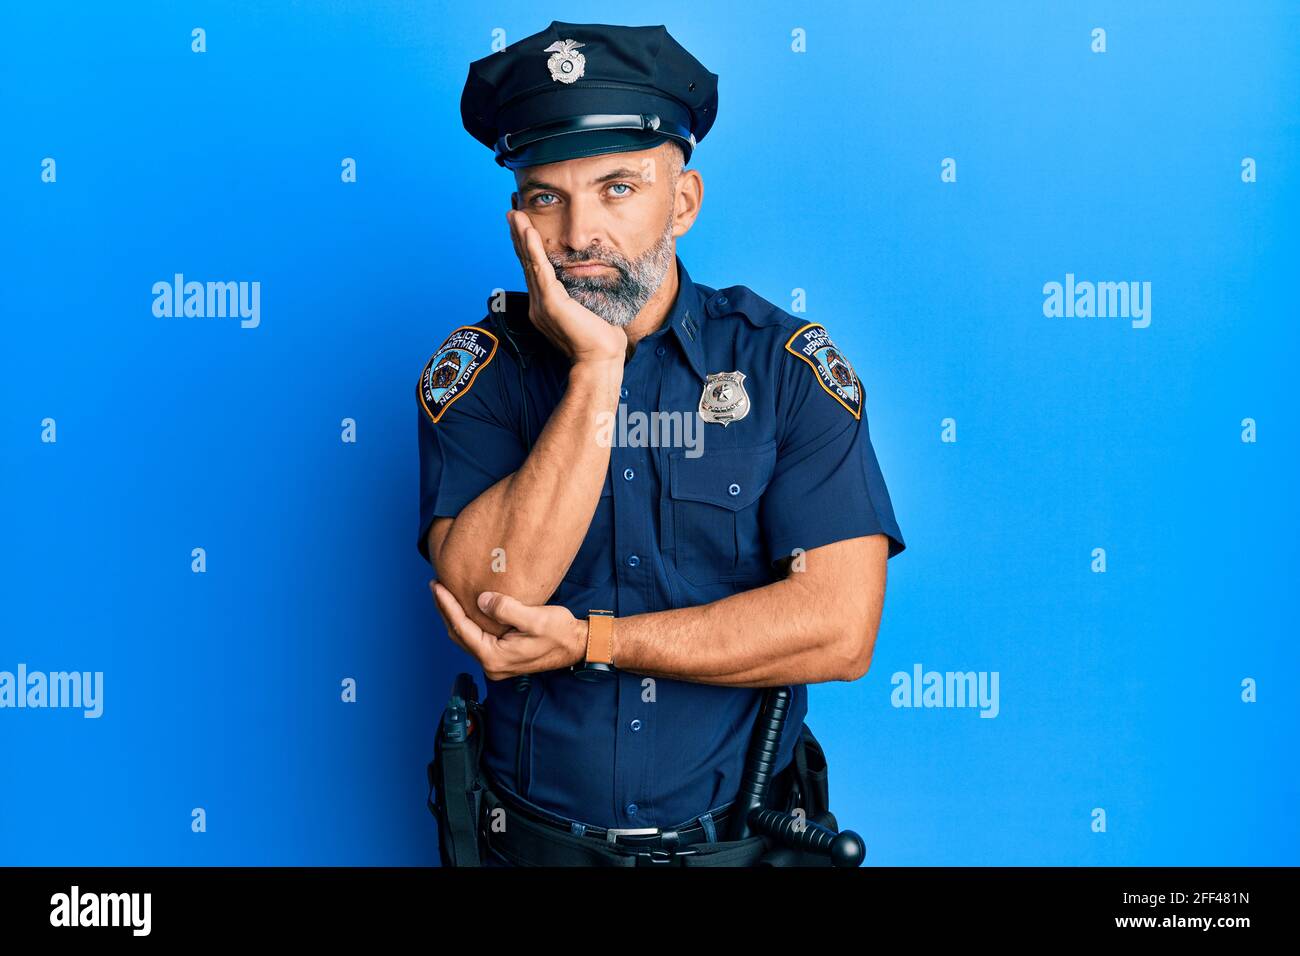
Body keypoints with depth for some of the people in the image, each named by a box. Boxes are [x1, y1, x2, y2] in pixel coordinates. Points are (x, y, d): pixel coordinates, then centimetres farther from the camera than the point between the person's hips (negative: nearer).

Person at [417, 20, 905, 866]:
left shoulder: (785, 361, -9)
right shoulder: (478, 371, -6)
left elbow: (839, 628, -17)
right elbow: (484, 601, -21)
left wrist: (585, 639, -18)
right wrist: (595, 366, -24)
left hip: (741, 835, 0)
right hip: (532, 835, 1)